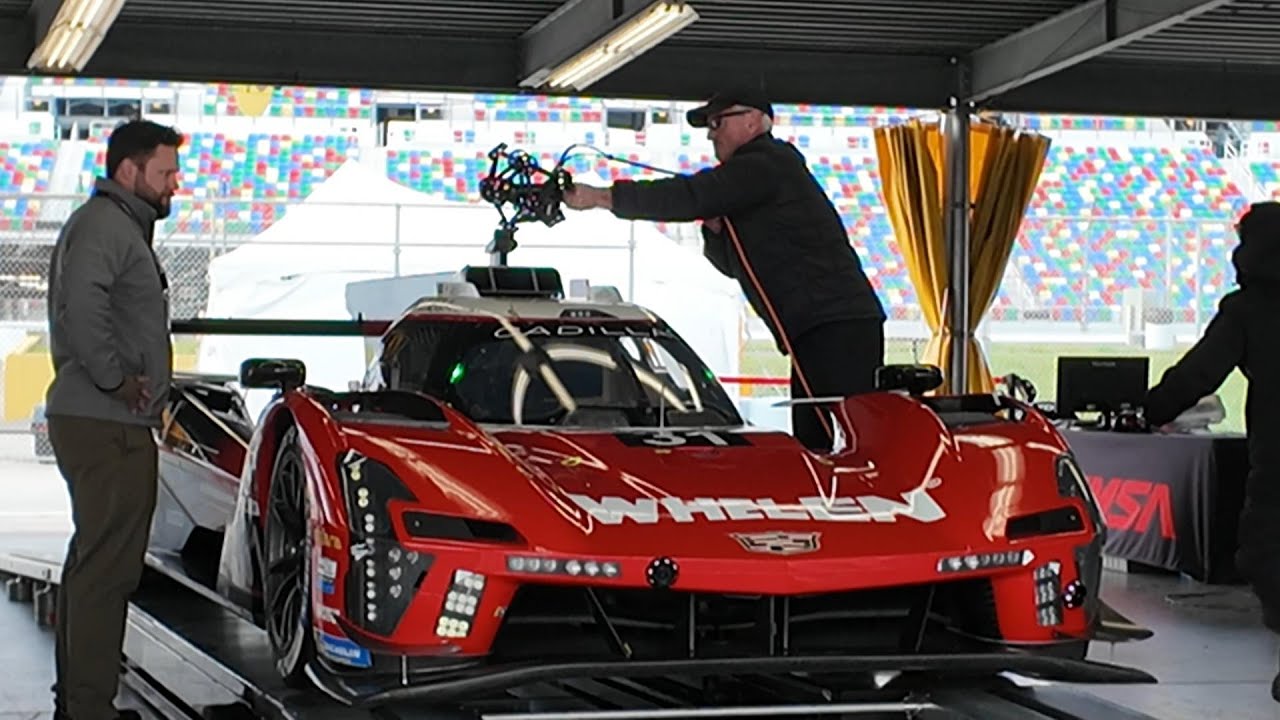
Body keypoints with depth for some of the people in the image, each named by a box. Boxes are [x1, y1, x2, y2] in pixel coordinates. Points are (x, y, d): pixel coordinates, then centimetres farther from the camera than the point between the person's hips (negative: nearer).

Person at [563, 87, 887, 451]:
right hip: (817, 330, 11)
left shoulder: (766, 165, -8)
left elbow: (691, 196, -18)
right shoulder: (756, 175, 25)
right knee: (811, 442, 9)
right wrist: (715, 228, 4)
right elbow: (733, 264, 26)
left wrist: (602, 197, -13)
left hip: (837, 328, -11)